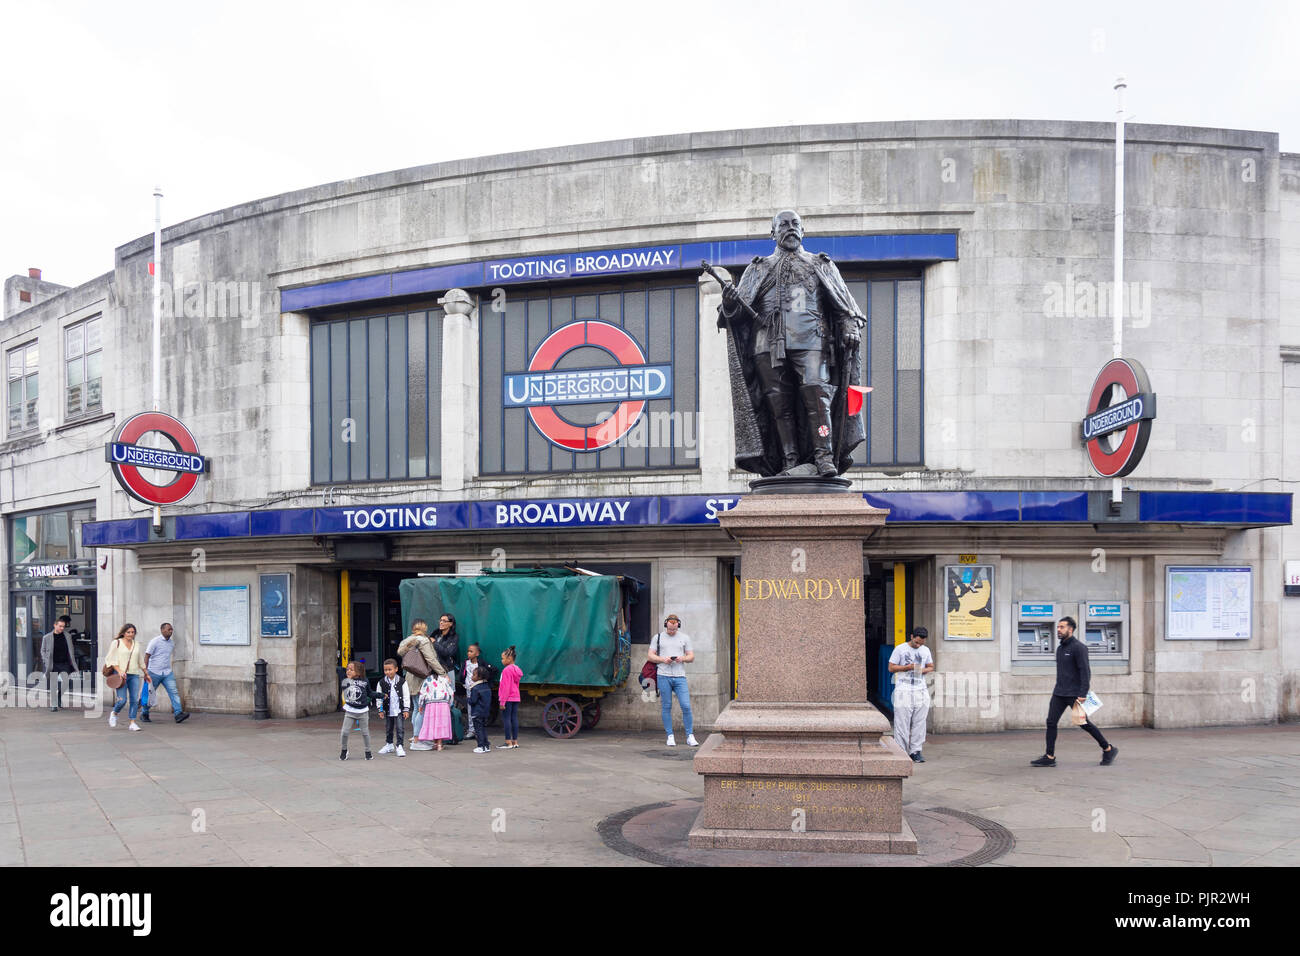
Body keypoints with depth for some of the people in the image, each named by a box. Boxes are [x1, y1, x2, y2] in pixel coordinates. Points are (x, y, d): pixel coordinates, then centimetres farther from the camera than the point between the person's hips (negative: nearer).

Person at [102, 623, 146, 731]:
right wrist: (119, 670, -14)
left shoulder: (137, 644, 14)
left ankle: (133, 723, 3)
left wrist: (146, 674, 25)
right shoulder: (116, 643, 1)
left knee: (135, 699, -3)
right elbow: (111, 659, -2)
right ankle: (114, 713, 20)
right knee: (122, 699, -11)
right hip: (121, 675, -4)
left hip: (134, 675, 4)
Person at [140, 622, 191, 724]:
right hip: (154, 673, -5)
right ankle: (144, 714, 27)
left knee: (174, 692, -10)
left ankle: (178, 714, -17)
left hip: (167, 673, 5)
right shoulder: (155, 641, -9)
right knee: (150, 694, 7)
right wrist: (145, 671, -16)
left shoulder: (171, 643, 9)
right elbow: (147, 656, -10)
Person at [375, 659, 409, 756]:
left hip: (399, 710, -3)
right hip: (388, 710, 3)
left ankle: (399, 746, 1)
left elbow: (406, 696, -3)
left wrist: (406, 709, -5)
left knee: (400, 728, -6)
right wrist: (380, 709, 2)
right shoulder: (382, 682, -2)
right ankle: (389, 745, 33)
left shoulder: (402, 682, -6)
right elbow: (379, 696, 4)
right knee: (388, 729, 16)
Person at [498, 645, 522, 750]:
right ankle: (515, 742, 11)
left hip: (508, 698, -9)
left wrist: (502, 701, -16)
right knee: (514, 718, 9)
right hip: (516, 698, 9)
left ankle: (508, 743, -4)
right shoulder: (517, 669, 13)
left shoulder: (507, 670, -14)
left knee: (506, 719, -4)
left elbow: (506, 687, -18)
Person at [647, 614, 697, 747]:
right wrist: (663, 659, -10)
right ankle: (670, 736, 9)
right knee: (666, 707, 1)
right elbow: (650, 656, 6)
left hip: (680, 677, 0)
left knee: (686, 706, -7)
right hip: (663, 676, 0)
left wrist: (682, 658, -9)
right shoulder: (658, 637, 10)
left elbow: (691, 656, 13)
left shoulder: (684, 638, 13)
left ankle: (690, 736, 1)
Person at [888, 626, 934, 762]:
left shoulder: (926, 650, 12)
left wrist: (923, 670, -3)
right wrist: (908, 667, -14)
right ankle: (901, 752, 0)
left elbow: (931, 667, 19)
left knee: (919, 723, 2)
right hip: (903, 690, -4)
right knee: (902, 722, -5)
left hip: (921, 691, 4)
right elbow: (891, 668, -1)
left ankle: (915, 751, 8)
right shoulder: (900, 649, -1)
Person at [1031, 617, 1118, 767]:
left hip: (1074, 694, -8)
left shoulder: (1079, 647, -12)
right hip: (1059, 693, 8)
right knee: (1051, 722, -1)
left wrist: (1083, 694, -23)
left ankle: (1108, 749, 18)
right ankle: (1049, 757, 1)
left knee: (1083, 723, 0)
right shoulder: (1060, 648, 14)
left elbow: (1085, 671, -17)